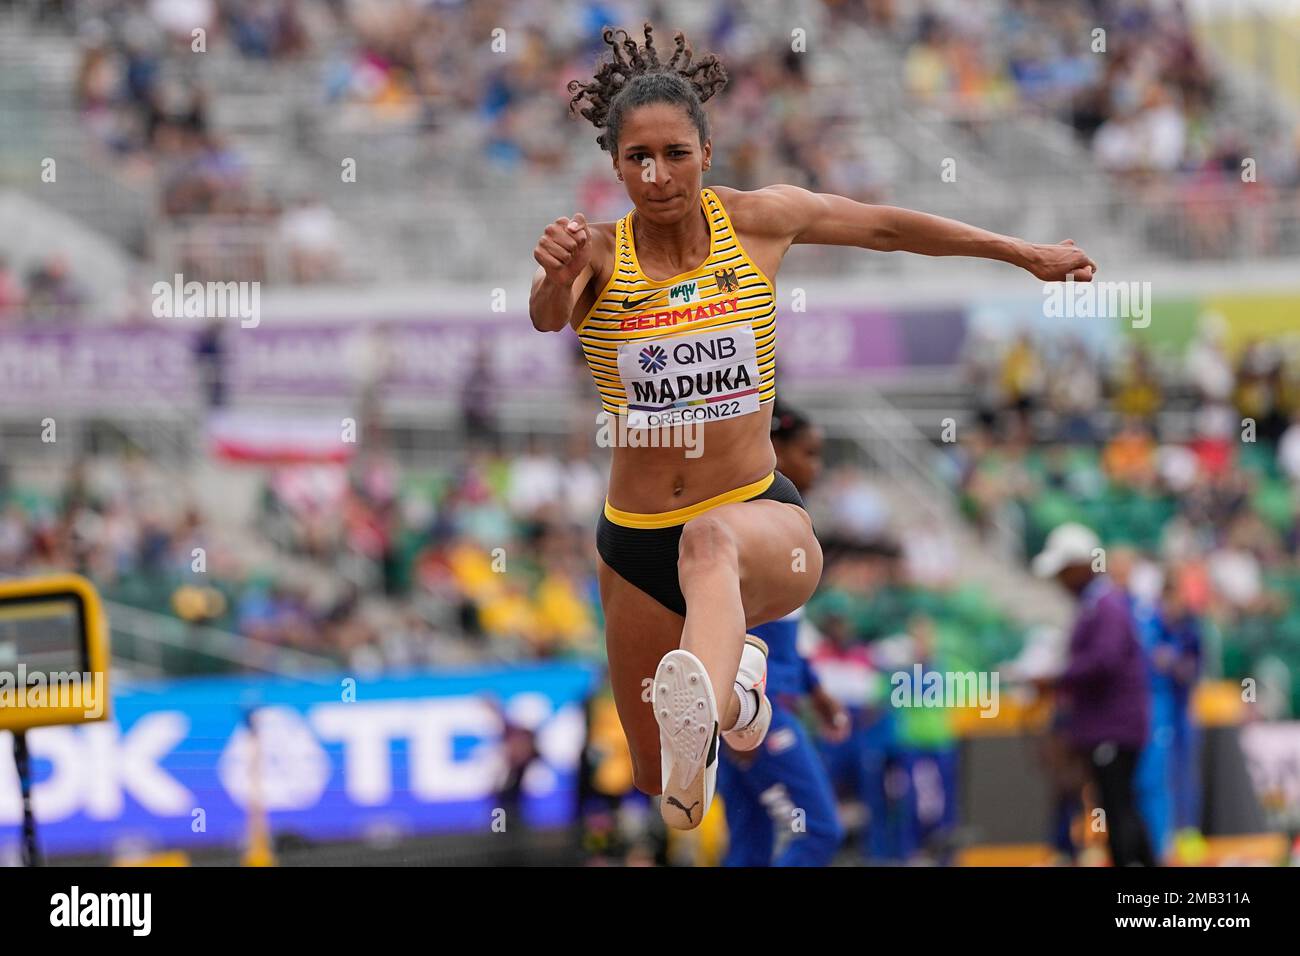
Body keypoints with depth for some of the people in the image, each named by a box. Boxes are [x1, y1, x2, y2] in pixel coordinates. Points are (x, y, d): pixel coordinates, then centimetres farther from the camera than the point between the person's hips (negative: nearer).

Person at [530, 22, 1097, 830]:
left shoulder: (758, 222, 0)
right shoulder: (599, 253, -4)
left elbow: (886, 226, 16)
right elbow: (546, 317, -26)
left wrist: (1025, 255, 25)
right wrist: (557, 277, -51)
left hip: (763, 518, -2)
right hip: (637, 544, 2)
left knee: (711, 543, -42)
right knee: (658, 781, 11)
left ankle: (711, 704, -71)